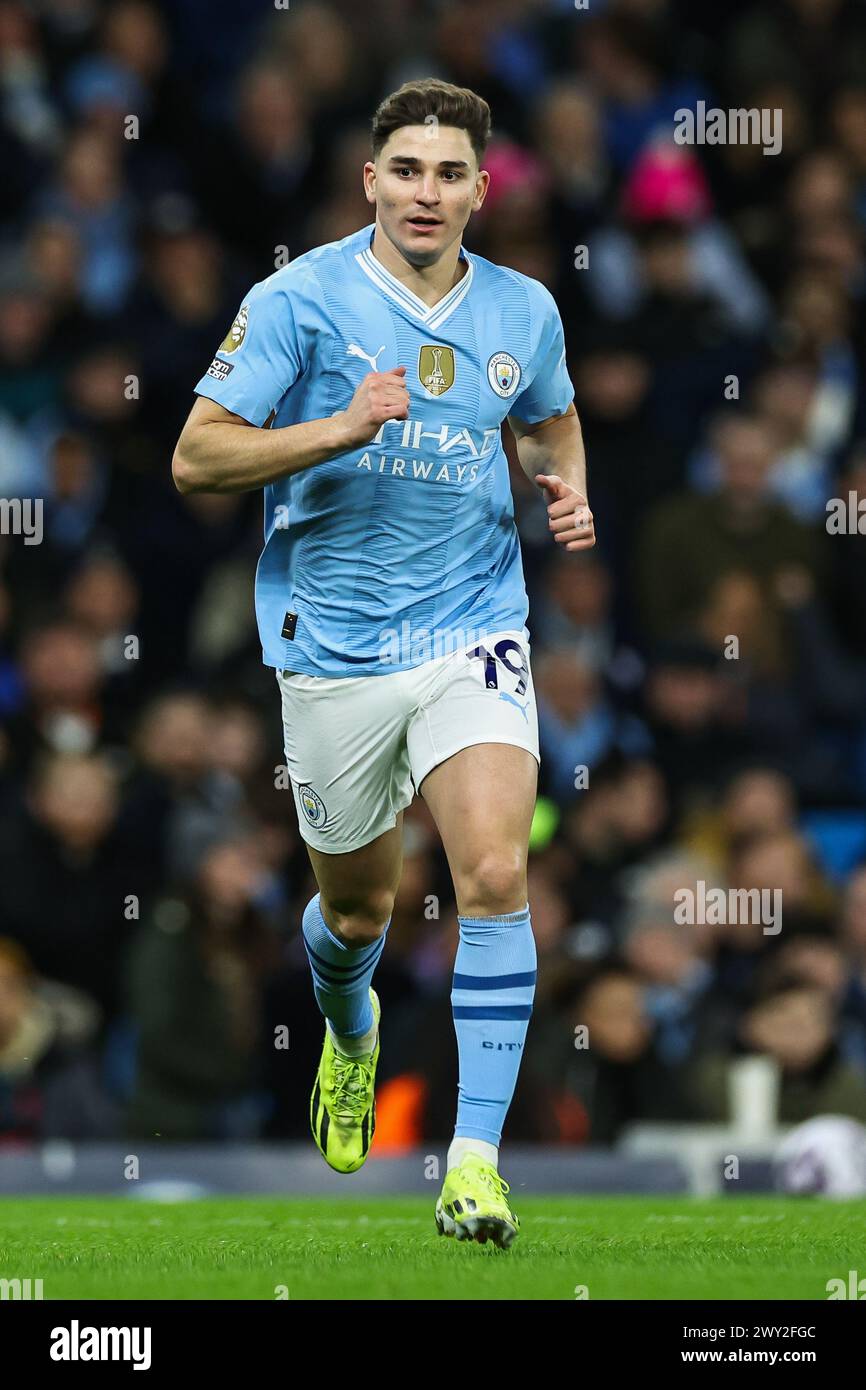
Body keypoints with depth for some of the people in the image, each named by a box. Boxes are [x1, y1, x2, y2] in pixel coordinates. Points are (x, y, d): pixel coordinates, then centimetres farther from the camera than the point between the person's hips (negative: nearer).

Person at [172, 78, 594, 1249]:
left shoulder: (524, 311, 3)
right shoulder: (300, 300, -9)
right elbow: (195, 458, -10)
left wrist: (569, 490, 3)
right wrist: (342, 428, -23)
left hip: (474, 634, 1)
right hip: (334, 648, -1)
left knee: (494, 875, -20)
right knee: (358, 907, 14)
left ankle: (477, 1156, -16)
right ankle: (351, 1032, 52)